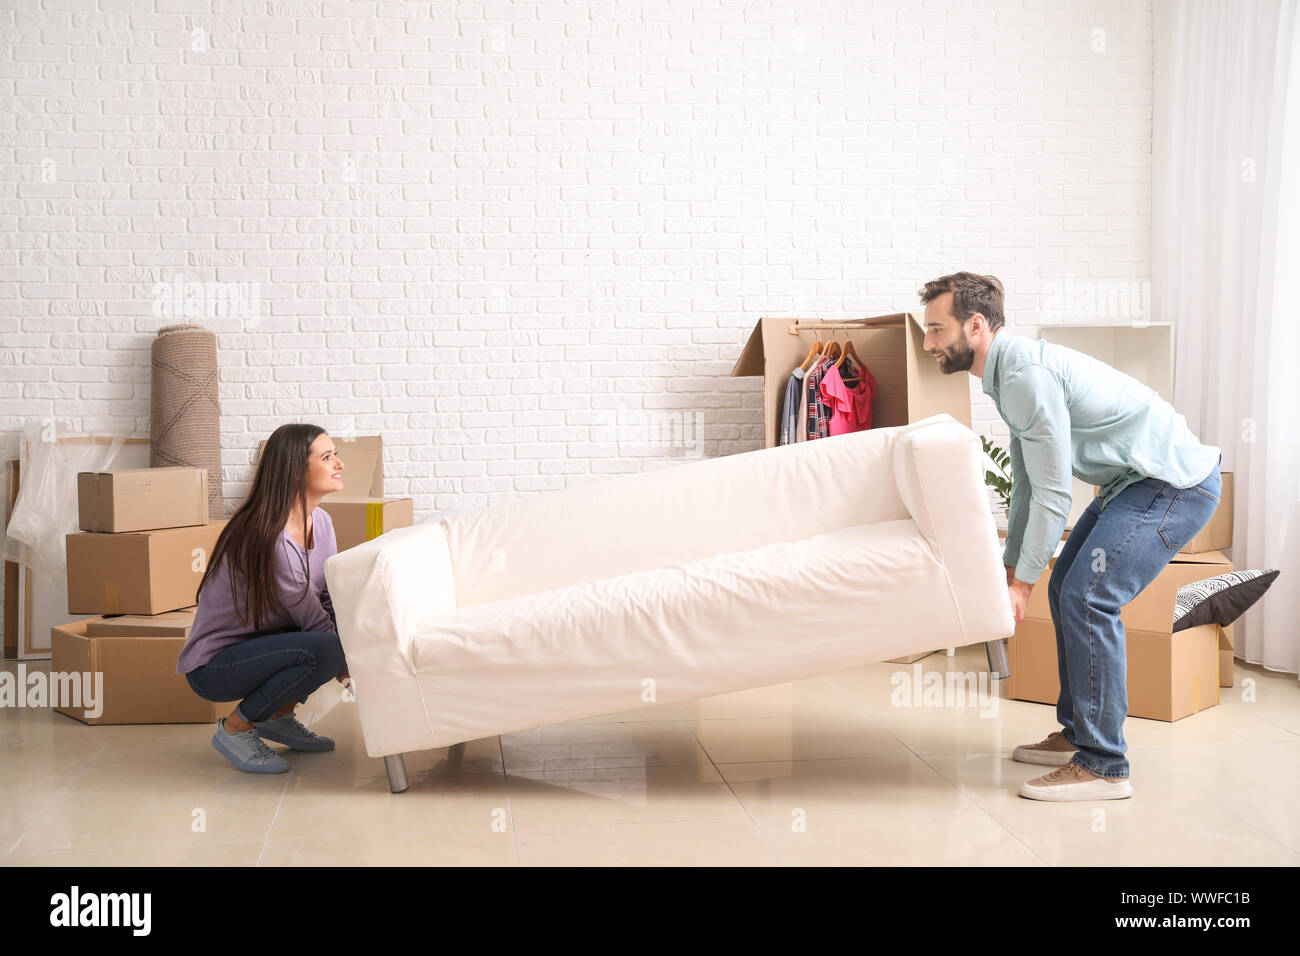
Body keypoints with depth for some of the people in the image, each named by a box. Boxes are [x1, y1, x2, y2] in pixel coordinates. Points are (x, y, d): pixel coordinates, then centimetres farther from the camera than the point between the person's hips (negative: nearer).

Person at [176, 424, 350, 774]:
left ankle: (278, 715, 9)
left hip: (266, 640, 9)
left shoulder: (321, 522, 0)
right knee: (326, 650, -30)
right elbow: (313, 619, -21)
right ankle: (235, 728, -9)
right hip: (213, 666, -9)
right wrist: (345, 667, -9)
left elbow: (332, 602, 0)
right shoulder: (269, 538, -28)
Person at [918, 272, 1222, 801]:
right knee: (1065, 588, 13)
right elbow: (1027, 483, 19)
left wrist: (1022, 582, -17)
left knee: (1088, 598, -17)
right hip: (1136, 481, 11)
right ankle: (1078, 733, 24)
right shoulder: (1007, 372, 10)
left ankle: (1103, 765, -10)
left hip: (1176, 483, -11)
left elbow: (1054, 492, -23)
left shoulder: (1025, 373, -23)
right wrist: (1010, 565, 22)